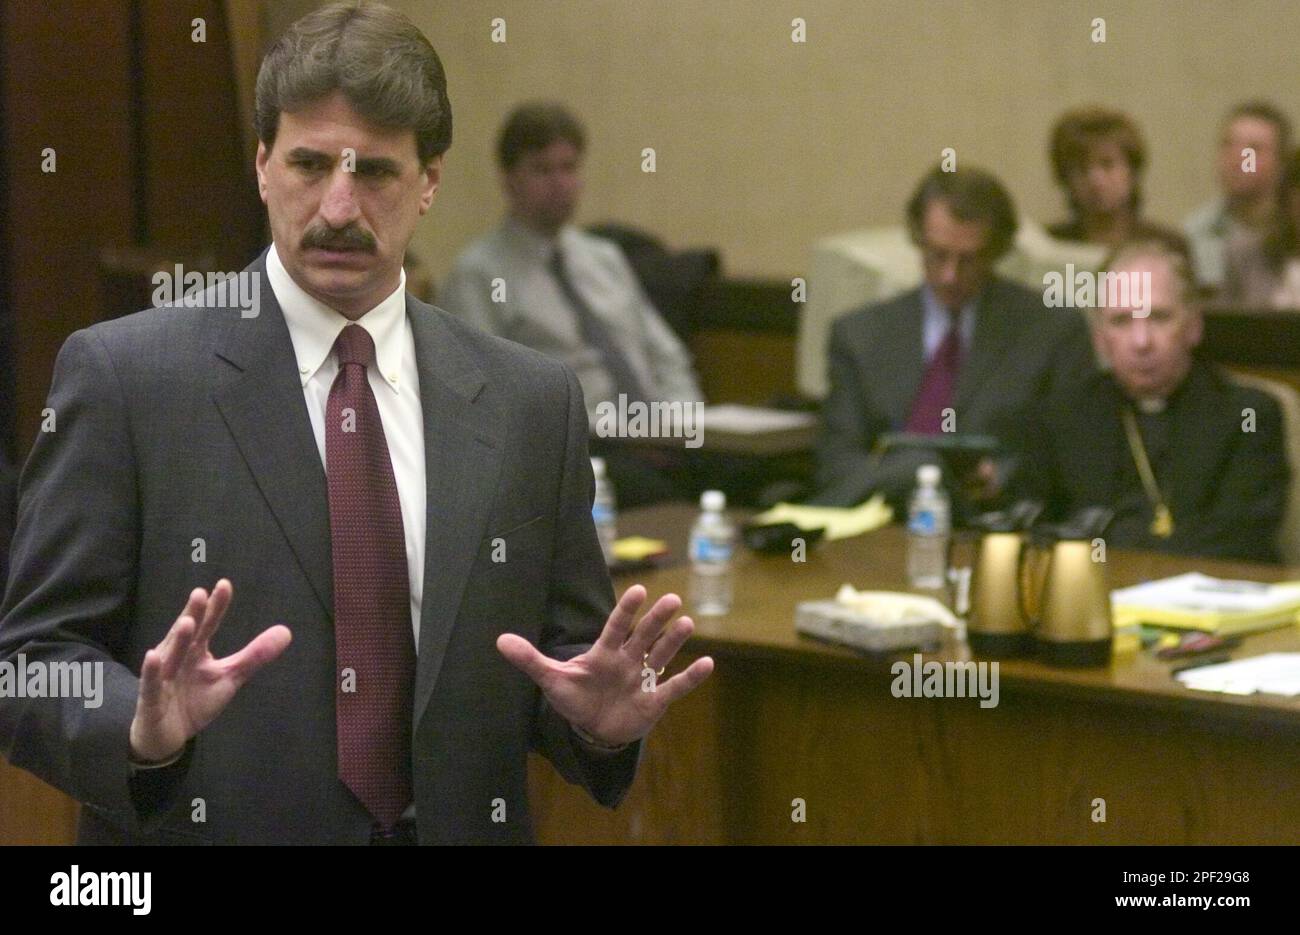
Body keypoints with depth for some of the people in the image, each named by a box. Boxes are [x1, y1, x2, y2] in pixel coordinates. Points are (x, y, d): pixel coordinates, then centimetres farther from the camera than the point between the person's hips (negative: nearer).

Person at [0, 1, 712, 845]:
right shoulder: (124, 377, -8)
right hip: (211, 822, -3)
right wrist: (144, 729, -27)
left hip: (459, 824, 3)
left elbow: (565, 650, 7)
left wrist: (601, 719, -13)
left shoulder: (532, 401, 1)